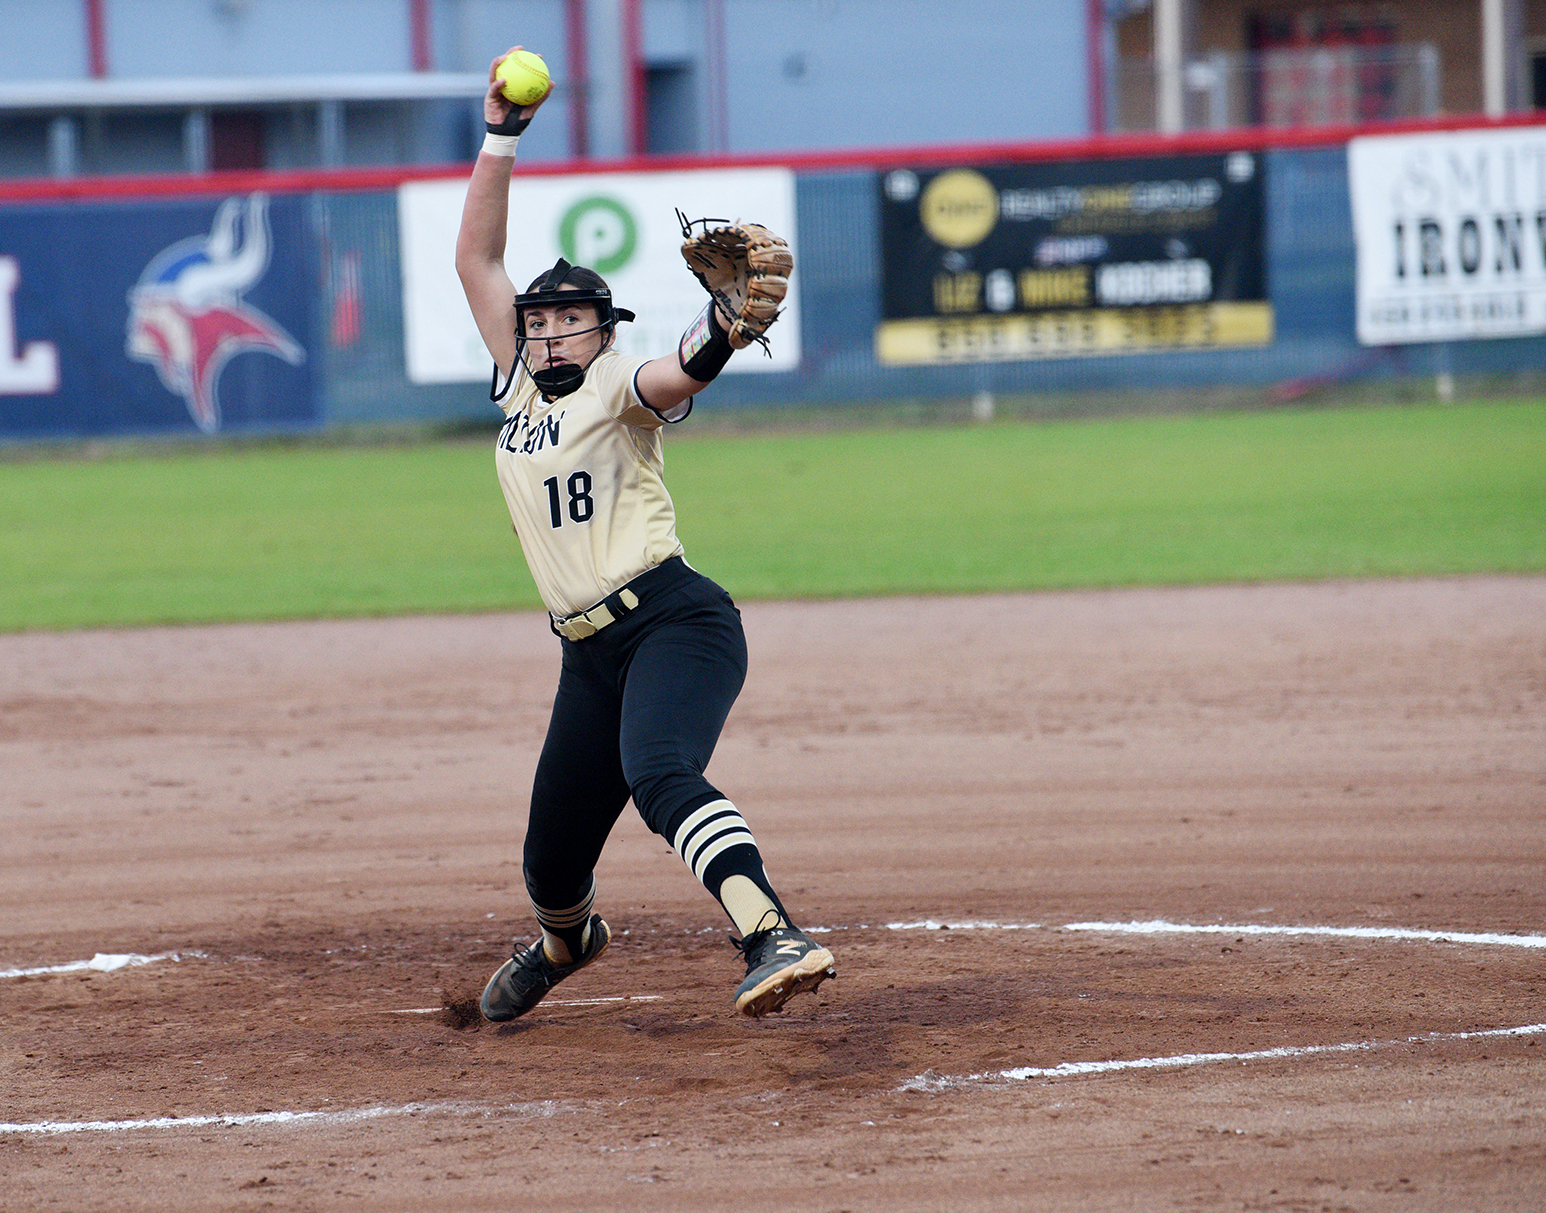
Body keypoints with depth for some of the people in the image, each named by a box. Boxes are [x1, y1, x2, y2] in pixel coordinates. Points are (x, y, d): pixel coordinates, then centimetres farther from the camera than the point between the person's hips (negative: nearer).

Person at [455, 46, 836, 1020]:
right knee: (552, 858, 14)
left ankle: (774, 939, -51)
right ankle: (566, 942, 49)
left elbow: (682, 375, -24)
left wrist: (724, 329, -46)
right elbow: (476, 258, 17)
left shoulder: (618, 386, -1)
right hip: (590, 650, 7)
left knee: (659, 774, -35)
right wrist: (501, 136, 10)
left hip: (675, 620, -7)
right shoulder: (521, 385, 17)